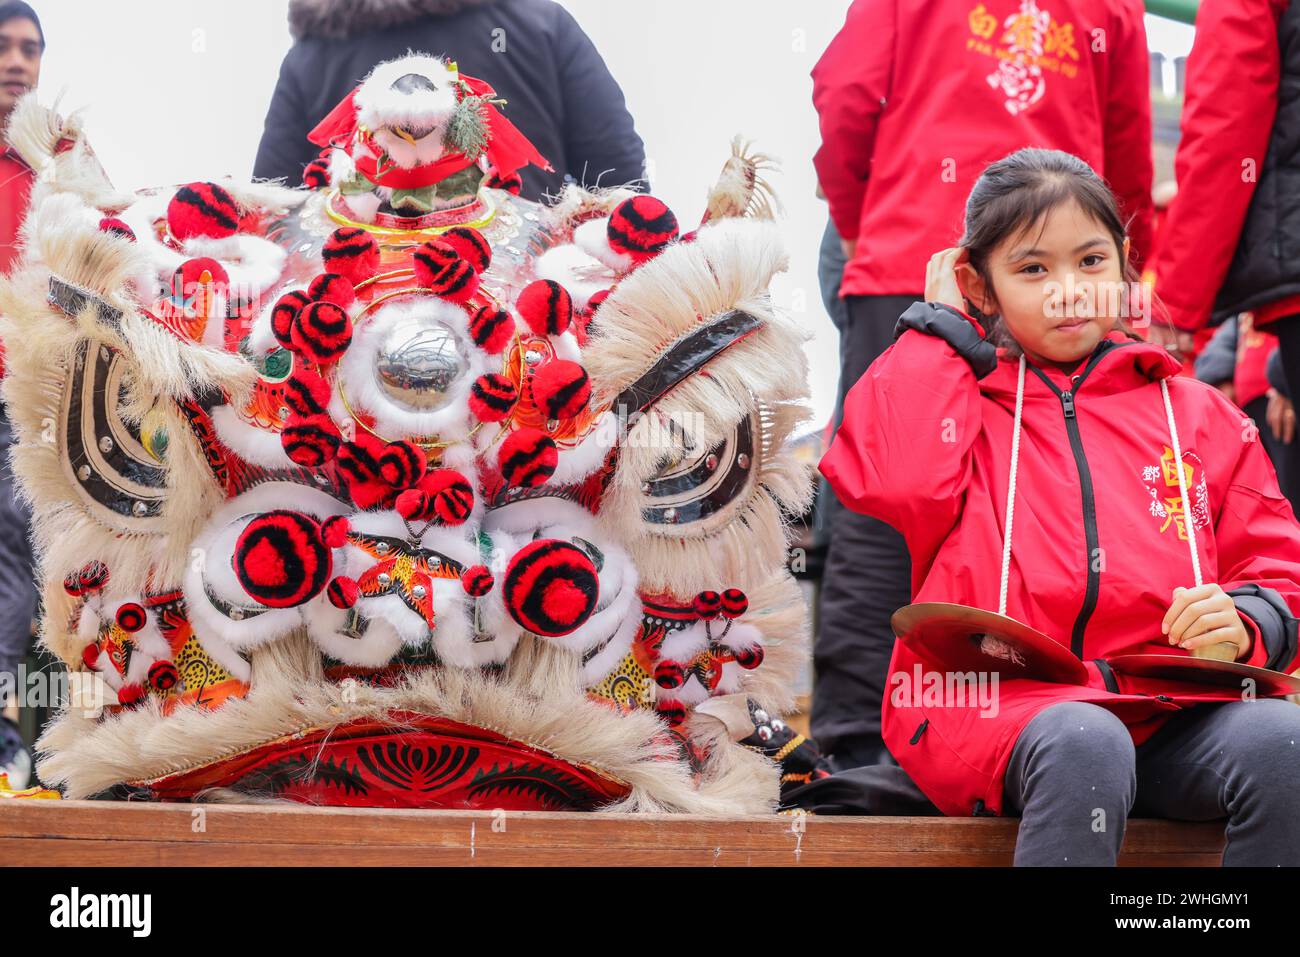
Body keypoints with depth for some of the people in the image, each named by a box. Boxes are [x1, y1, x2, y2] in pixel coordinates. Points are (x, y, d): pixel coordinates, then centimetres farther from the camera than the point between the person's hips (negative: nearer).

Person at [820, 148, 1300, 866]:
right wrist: (939, 324, 7)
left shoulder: (1196, 414, 24)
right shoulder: (954, 394, 17)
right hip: (993, 710, -3)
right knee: (1084, 747, -38)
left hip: (1169, 712, 3)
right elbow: (890, 477, -7)